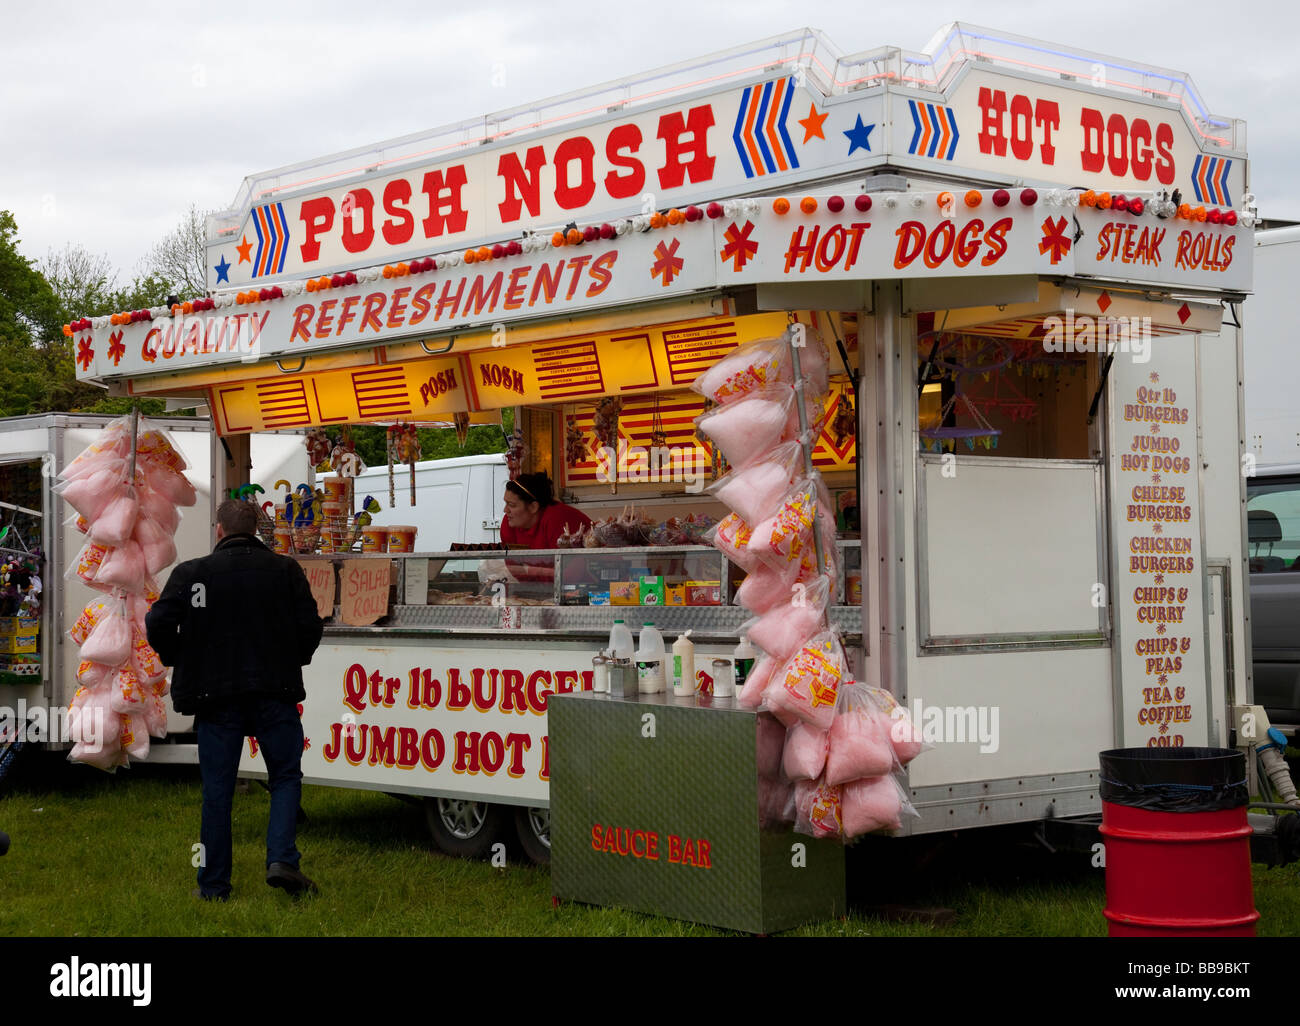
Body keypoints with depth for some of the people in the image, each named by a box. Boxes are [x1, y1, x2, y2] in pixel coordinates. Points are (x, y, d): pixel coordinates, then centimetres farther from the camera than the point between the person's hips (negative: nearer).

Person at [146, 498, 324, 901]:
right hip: (275, 693, 0)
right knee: (285, 777, 11)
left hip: (216, 696, 0)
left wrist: (183, 663, 8)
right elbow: (310, 626, -3)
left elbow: (158, 624, -8)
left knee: (217, 791, 7)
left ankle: (214, 885, 11)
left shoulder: (192, 572, 0)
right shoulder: (285, 569, 2)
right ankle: (282, 859, -8)